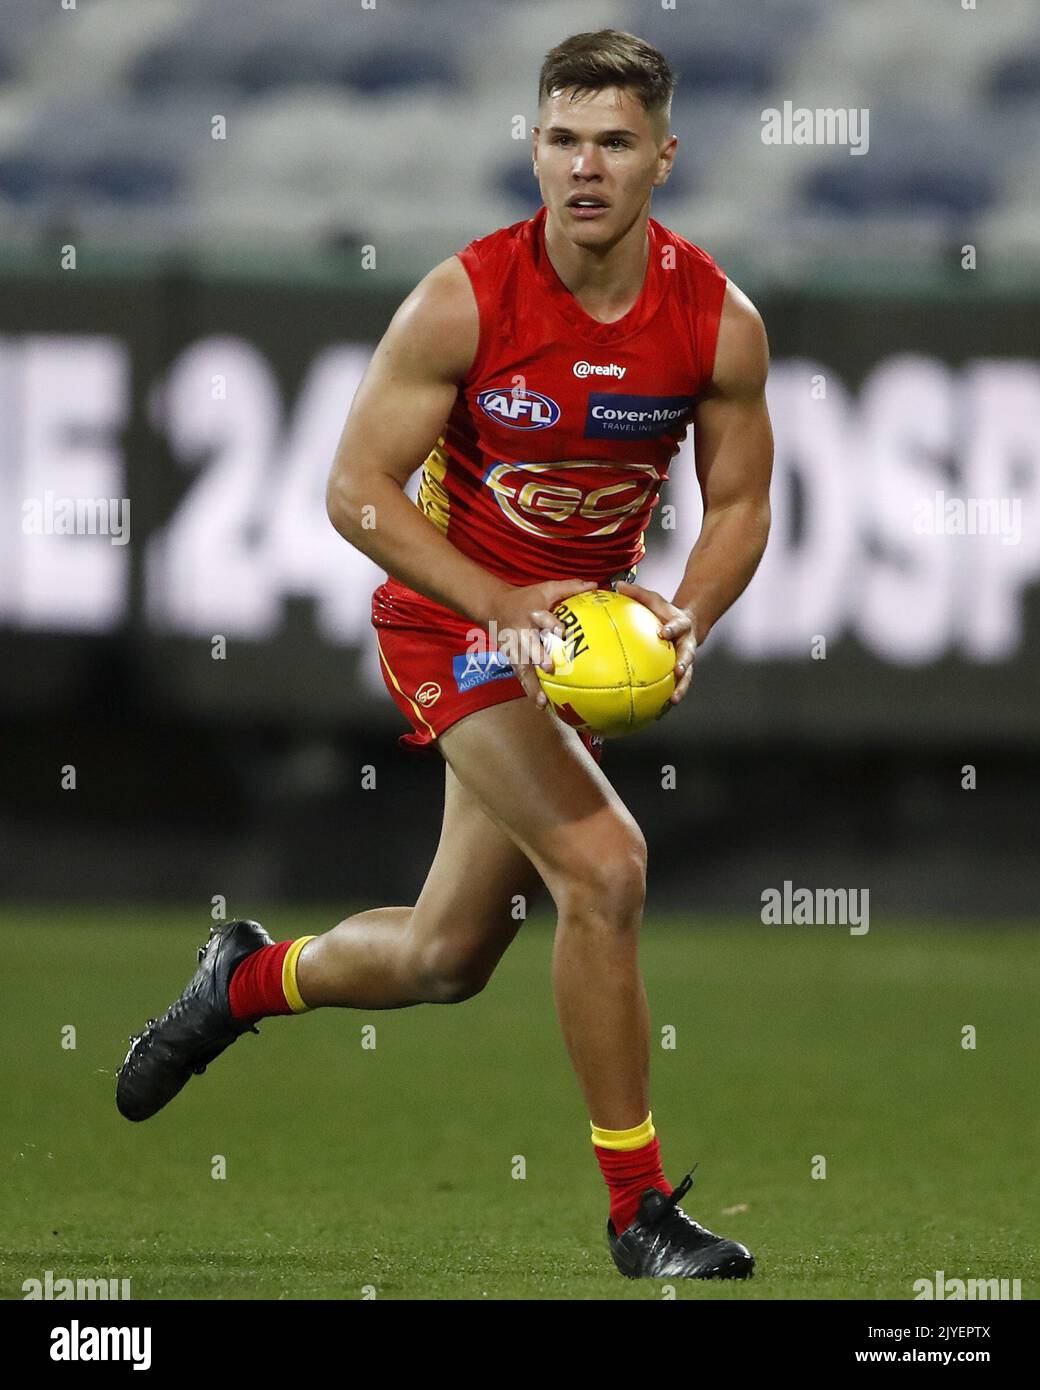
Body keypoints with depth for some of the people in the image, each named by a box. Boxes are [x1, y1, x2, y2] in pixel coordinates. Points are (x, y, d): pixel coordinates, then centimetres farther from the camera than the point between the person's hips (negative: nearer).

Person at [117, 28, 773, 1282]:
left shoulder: (719, 321, -9)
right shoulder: (464, 302, -19)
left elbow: (738, 503, 3)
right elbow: (356, 489, -15)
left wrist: (685, 621, -17)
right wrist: (504, 608, -26)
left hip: (585, 627, 5)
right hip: (453, 618, -5)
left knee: (447, 958, 14)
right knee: (603, 865, -25)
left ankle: (249, 981, 46)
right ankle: (637, 1208, -15)